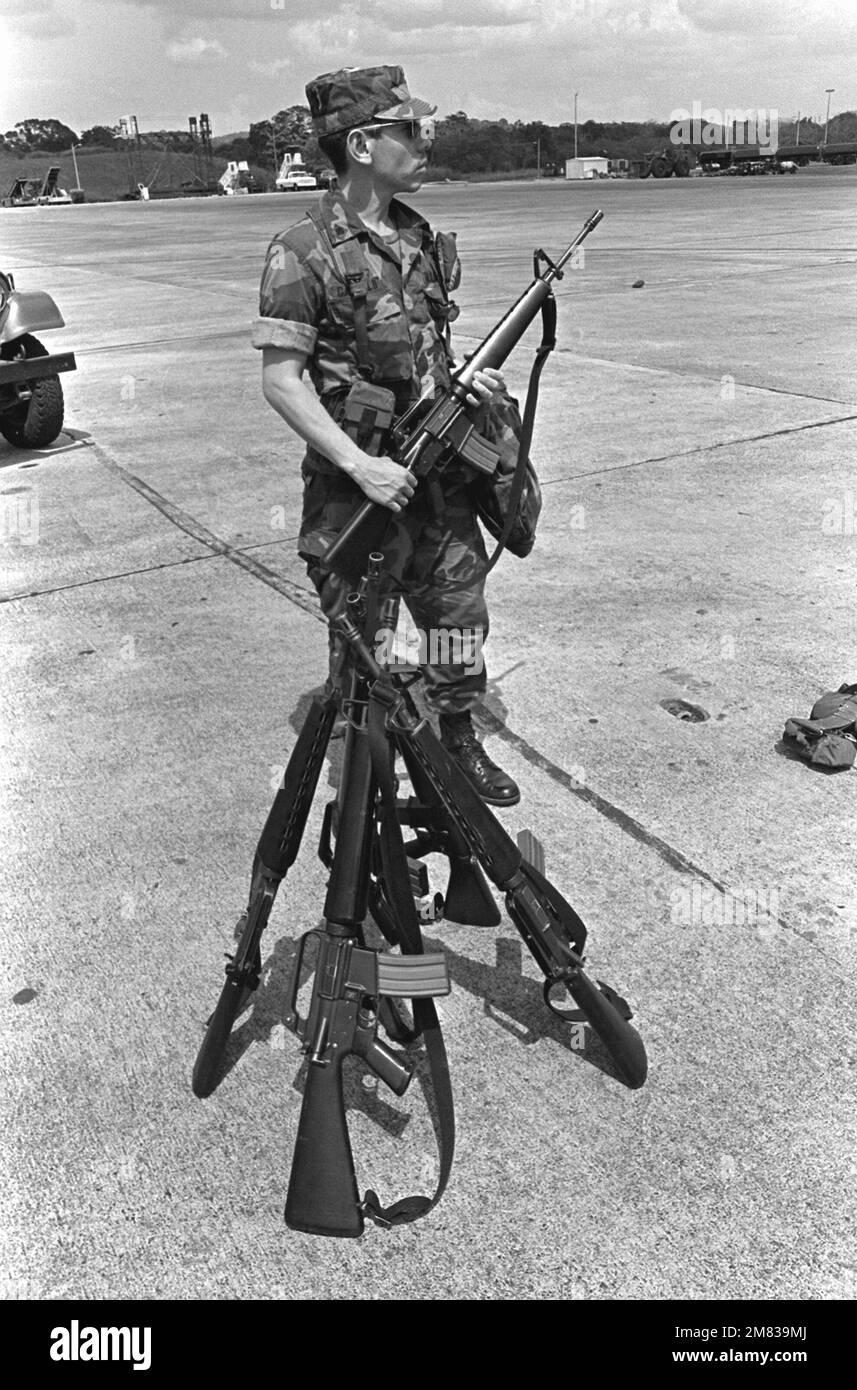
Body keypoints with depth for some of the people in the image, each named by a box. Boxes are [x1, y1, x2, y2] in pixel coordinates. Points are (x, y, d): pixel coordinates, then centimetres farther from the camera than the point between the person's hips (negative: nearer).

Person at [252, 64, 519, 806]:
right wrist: (361, 465, -23)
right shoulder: (304, 252, -14)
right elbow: (281, 381, -16)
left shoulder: (421, 236, 8)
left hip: (439, 466, 7)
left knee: (459, 606, 15)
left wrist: (469, 378, -2)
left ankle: (459, 741, 36)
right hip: (362, 483, -6)